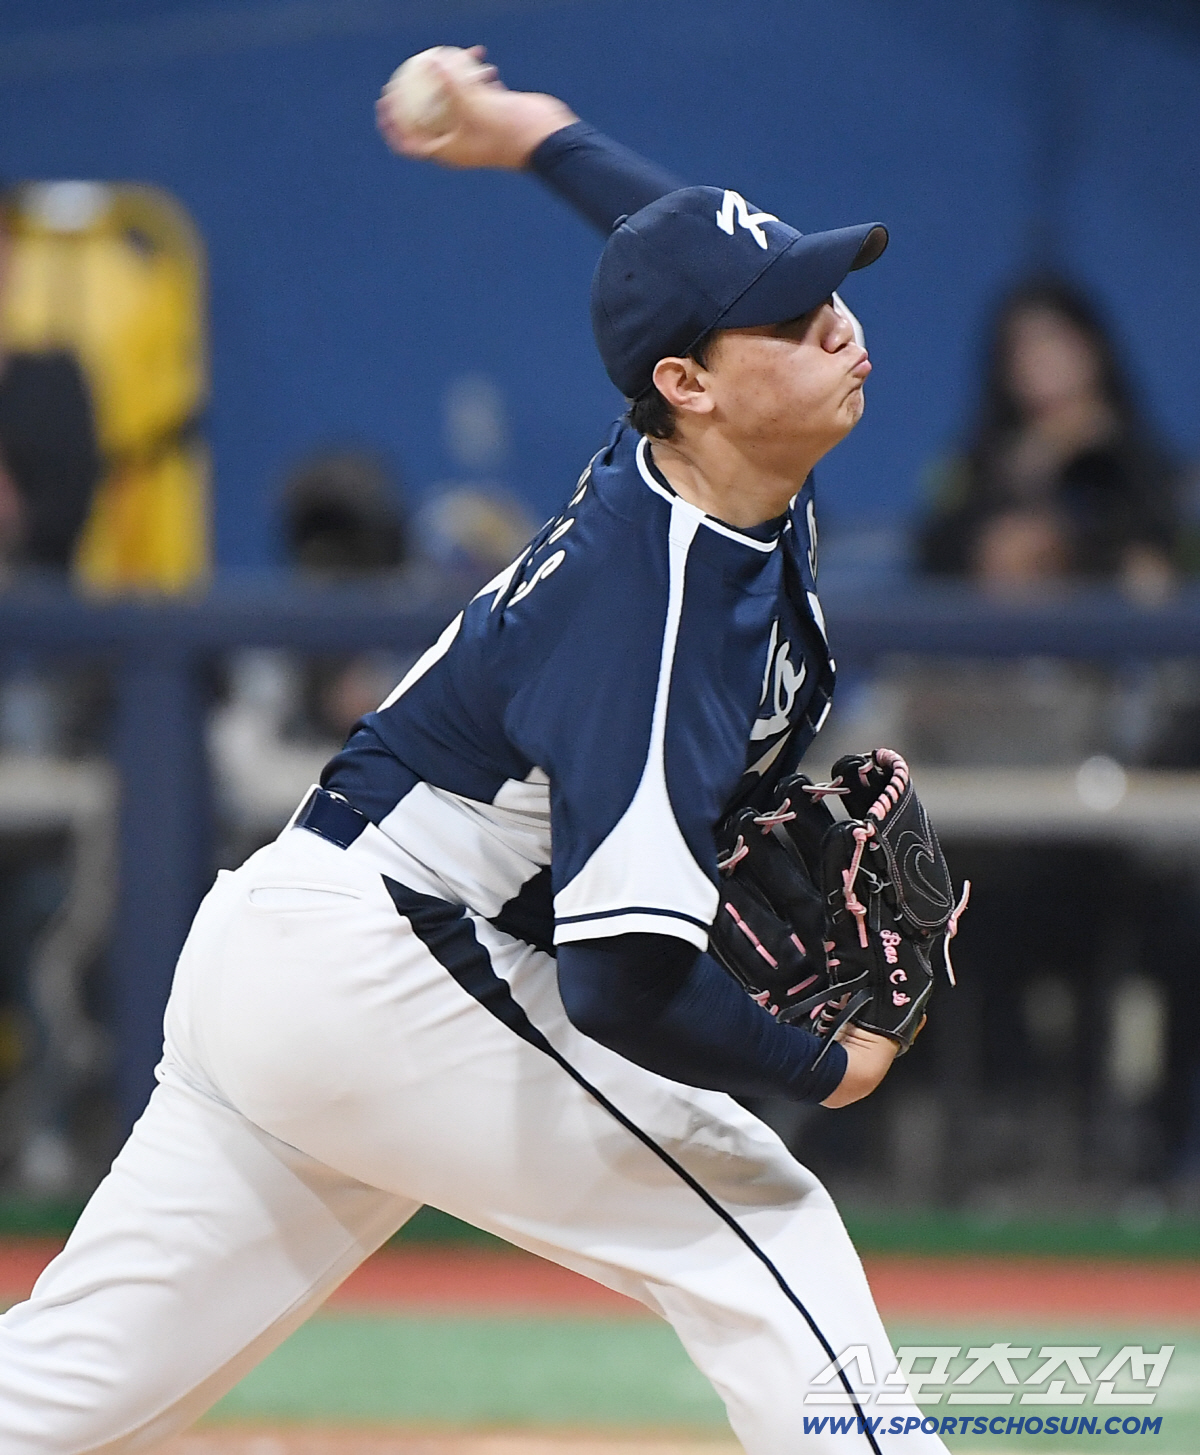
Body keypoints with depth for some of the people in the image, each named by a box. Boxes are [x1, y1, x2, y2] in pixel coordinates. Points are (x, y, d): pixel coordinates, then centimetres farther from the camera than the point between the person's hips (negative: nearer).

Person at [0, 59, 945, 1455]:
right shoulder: (656, 607, -23)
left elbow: (677, 237, 30)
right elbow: (627, 987, -29)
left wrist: (548, 139, 45)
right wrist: (824, 1066, -13)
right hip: (392, 968, -9)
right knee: (763, 1239, -2)